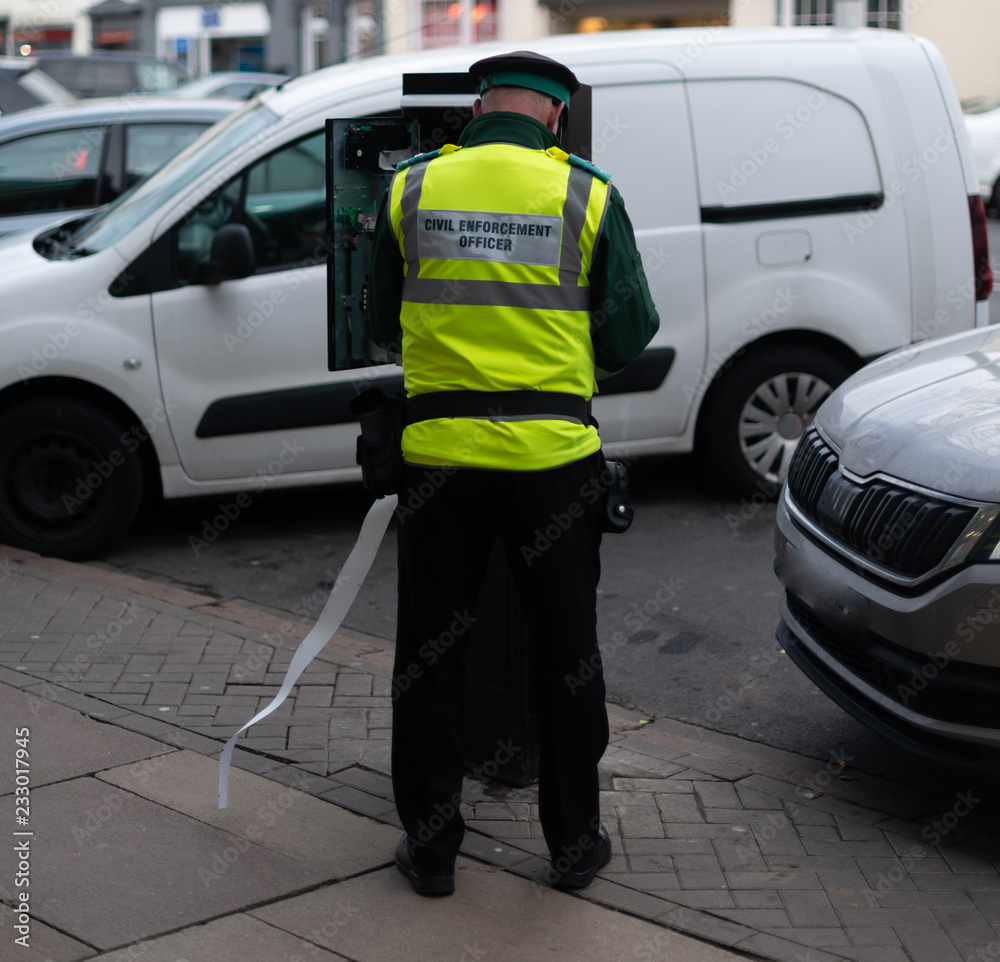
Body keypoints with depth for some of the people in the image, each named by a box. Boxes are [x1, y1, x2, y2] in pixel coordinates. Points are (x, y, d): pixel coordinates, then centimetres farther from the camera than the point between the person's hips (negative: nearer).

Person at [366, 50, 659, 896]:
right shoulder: (588, 196, -3)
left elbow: (382, 326, 12)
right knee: (566, 652, 13)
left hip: (438, 450, 1)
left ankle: (430, 847, 20)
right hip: (554, 451, -1)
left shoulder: (411, 189, 2)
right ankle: (575, 842, 22)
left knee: (430, 654, 12)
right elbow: (629, 336, 0)